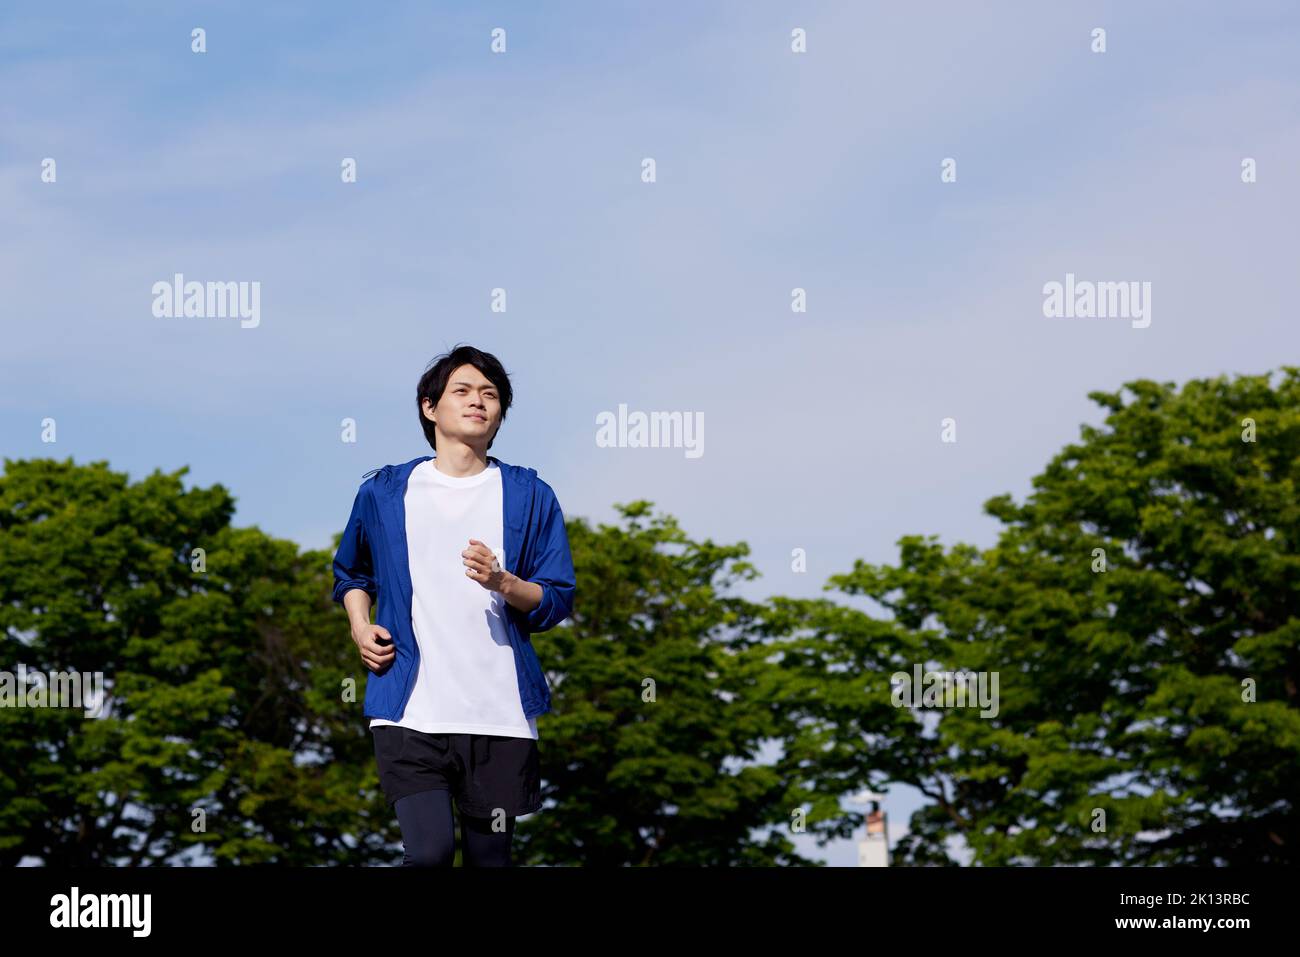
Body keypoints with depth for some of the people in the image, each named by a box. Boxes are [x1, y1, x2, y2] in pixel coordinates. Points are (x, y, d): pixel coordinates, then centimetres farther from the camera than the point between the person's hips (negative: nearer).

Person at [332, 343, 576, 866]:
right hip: (409, 713, -1)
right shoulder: (383, 491, 9)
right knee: (430, 851, -18)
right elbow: (350, 572, 26)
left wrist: (501, 583, -14)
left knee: (489, 856, 6)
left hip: (499, 717, 1)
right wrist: (359, 626, 8)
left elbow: (558, 599, 5)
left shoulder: (528, 495, 7)